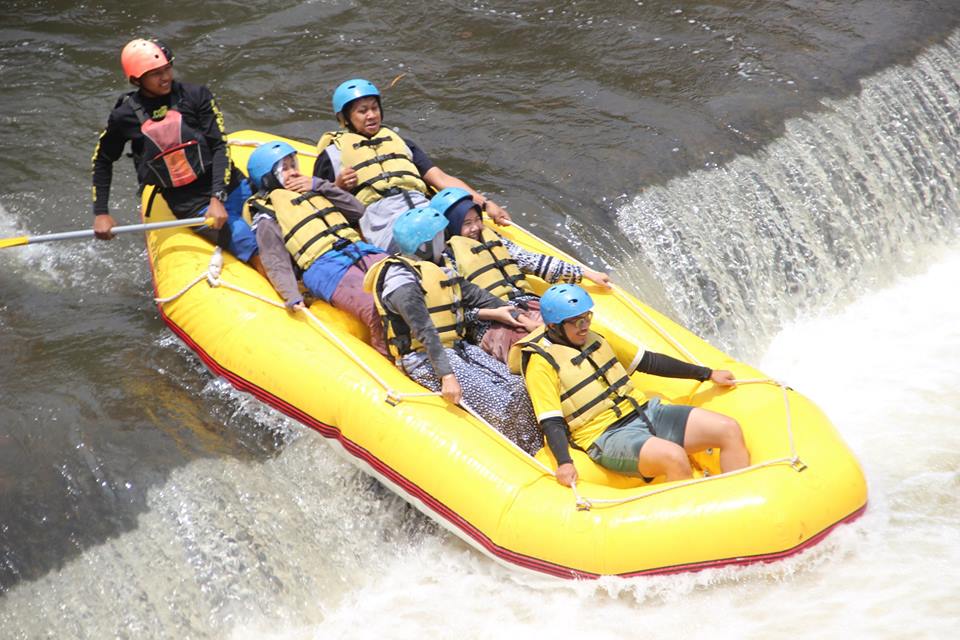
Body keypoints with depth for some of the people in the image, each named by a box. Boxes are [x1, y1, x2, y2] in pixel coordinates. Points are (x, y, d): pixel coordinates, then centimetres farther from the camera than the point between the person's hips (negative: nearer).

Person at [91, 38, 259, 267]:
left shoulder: (195, 96, -2)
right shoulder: (125, 117, -2)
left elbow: (219, 147, -6)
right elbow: (102, 161, 15)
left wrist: (218, 198, -18)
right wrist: (101, 213, 11)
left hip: (230, 188, 3)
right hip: (192, 206, -3)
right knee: (252, 245, -23)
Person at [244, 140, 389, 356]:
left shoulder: (313, 191, 33)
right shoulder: (267, 217, 14)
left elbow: (358, 211, 24)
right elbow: (276, 264, 2)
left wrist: (319, 185, 18)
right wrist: (293, 298, -16)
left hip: (360, 250, 5)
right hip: (324, 266, -5)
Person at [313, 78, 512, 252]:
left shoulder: (399, 142, 34)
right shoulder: (333, 153, 22)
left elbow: (442, 179, 23)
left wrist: (485, 204, 10)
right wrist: (338, 187, -3)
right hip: (379, 216, -4)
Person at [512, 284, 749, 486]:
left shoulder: (592, 339, 16)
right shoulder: (542, 363, -6)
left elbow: (648, 362, 22)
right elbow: (551, 421, -13)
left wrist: (707, 374, 23)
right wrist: (564, 463, -31)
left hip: (646, 412, 8)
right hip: (607, 437, -8)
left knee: (729, 429, -7)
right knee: (674, 456, -36)